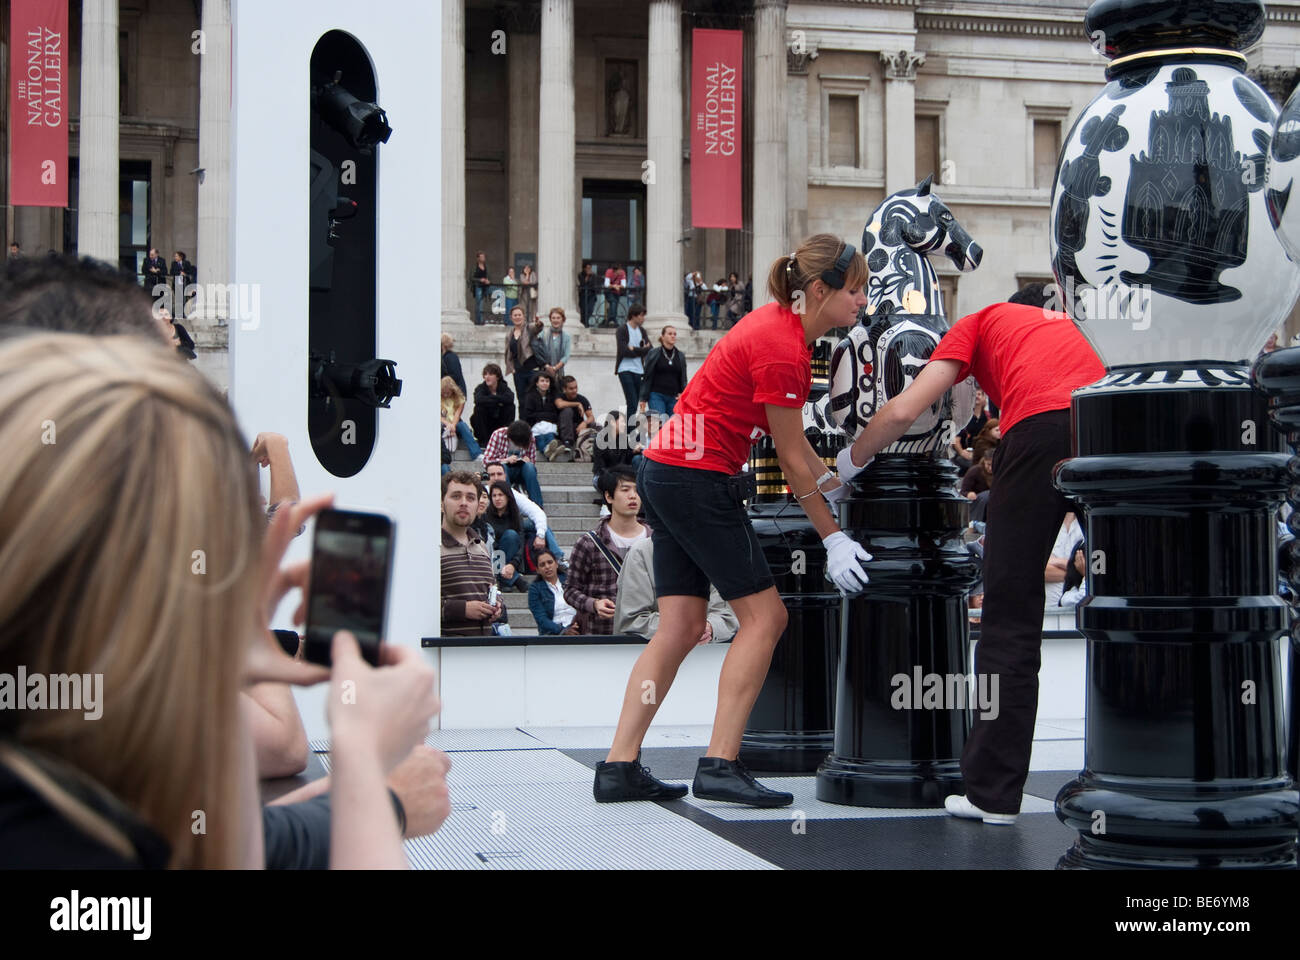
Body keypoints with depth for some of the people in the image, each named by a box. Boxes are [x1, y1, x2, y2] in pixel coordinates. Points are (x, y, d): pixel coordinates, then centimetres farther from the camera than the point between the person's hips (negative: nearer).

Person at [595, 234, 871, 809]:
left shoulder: (779, 322, 11)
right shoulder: (783, 351, -18)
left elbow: (792, 438, 18)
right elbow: (791, 459, -11)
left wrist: (835, 488, 18)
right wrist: (834, 539, -4)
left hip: (664, 474, 10)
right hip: (701, 479, -10)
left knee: (681, 627, 8)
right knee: (764, 615, -3)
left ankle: (619, 767, 7)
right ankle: (719, 767, -3)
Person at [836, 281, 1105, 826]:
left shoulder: (982, 322, 25)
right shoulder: (1071, 325, 37)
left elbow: (903, 411, 14)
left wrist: (847, 464, 30)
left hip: (1040, 429, -4)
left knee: (1010, 619, 4)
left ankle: (993, 792, 7)